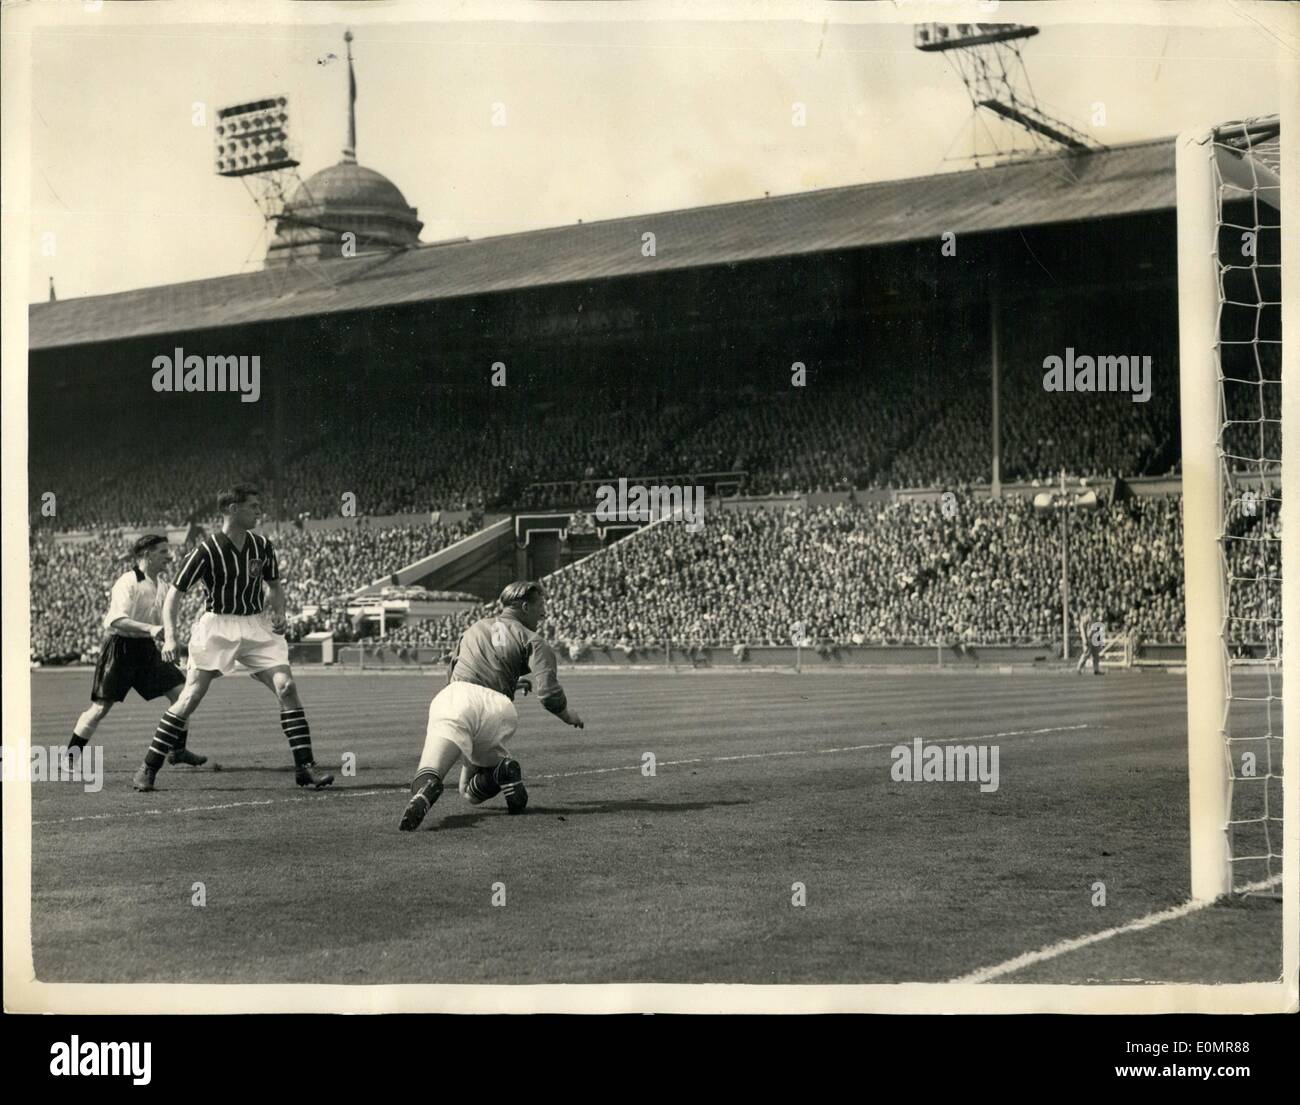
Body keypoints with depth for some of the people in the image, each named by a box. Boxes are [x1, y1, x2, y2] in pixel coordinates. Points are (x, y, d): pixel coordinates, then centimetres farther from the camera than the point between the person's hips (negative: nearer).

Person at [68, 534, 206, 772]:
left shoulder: (162, 585, 9)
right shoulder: (127, 582, -16)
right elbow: (116, 620, -28)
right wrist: (150, 629, -36)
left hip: (147, 649, 7)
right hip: (120, 647, -7)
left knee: (180, 693, -1)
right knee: (101, 707, -5)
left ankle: (177, 750, 10)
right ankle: (70, 757, 8)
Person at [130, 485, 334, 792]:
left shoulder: (262, 546, 2)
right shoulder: (207, 550, -12)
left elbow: (274, 585, 18)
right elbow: (174, 593, -9)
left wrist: (279, 614, -1)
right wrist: (169, 637, -20)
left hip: (256, 628, 4)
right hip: (216, 628, -4)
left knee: (286, 686, -12)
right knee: (190, 697, -10)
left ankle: (305, 767, -6)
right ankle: (148, 768, 2)